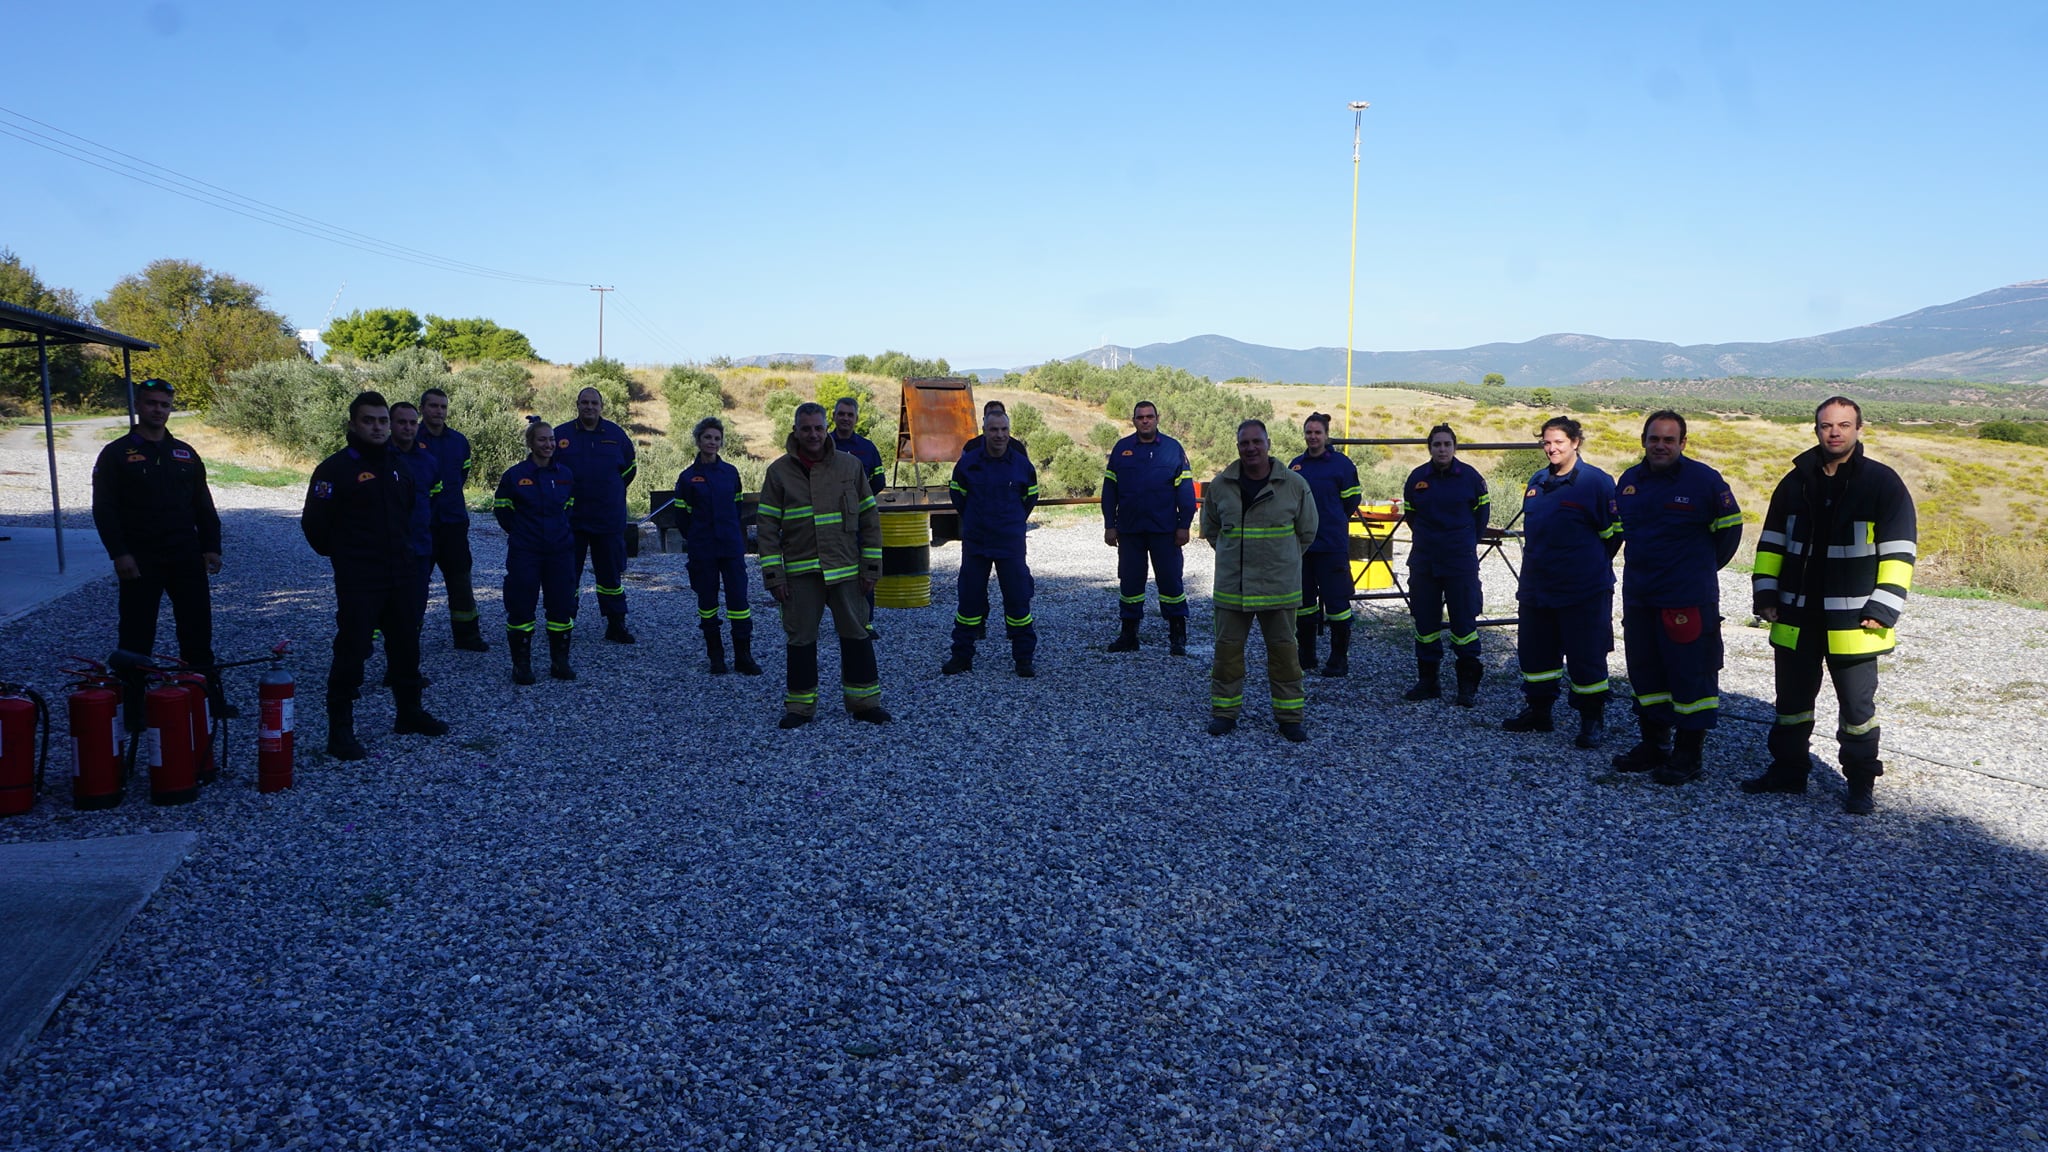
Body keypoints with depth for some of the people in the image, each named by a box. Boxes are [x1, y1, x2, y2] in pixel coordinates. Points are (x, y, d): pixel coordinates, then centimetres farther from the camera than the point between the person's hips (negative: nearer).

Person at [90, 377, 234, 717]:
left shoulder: (186, 454, 12)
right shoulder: (116, 454, 0)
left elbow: (204, 506, 14)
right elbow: (104, 508, -5)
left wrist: (211, 546, 5)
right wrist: (119, 553, -13)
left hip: (186, 558, 3)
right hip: (140, 560, -3)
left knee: (198, 629, 6)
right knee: (136, 636, 3)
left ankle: (210, 698, 13)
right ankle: (132, 706, 11)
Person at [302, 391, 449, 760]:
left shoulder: (400, 464, 10)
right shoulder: (336, 468, -10)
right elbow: (314, 523, -9)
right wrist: (341, 554, 2)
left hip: (400, 577, 6)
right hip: (357, 582, -6)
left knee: (406, 647, 15)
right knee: (351, 653, -5)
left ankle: (410, 712, 31)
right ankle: (340, 732, 3)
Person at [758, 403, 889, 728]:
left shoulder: (849, 466, 3)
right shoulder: (779, 472, 1)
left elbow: (870, 519, 6)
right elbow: (767, 528, 1)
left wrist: (871, 567, 1)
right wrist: (773, 575, -5)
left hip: (846, 570, 1)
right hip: (800, 573, -1)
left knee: (856, 635, 6)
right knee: (801, 639, 6)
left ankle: (865, 702, 17)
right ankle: (800, 705, 17)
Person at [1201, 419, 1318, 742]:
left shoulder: (1294, 485, -3)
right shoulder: (1221, 485, 1)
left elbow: (1307, 531, 9)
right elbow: (1210, 528, 17)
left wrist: (1283, 559, 9)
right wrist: (1232, 556, 11)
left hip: (1279, 586, -1)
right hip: (1231, 586, 1)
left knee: (1283, 650, 6)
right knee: (1228, 648, 7)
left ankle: (1289, 715, 16)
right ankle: (1224, 712, 19)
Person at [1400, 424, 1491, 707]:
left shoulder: (1470, 476, -3)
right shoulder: (1417, 478, 3)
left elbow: (1482, 511, 9)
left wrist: (1467, 541, 10)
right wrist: (1427, 538, 13)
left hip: (1461, 561, -3)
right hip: (1423, 562, 3)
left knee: (1464, 621, -3)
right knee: (1425, 621, 8)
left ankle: (1468, 686, 5)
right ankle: (1428, 681, 20)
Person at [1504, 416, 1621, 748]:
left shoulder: (1595, 482, -10)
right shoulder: (1537, 483, 11)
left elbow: (1614, 530, -6)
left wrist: (1591, 565, 0)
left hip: (1583, 591, -7)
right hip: (1536, 587, 7)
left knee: (1585, 657, 0)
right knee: (1534, 652, 14)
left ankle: (1593, 720, 11)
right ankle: (1539, 710, 28)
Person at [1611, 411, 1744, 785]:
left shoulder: (1704, 480, -8)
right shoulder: (1629, 480, 8)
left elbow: (1729, 527, 2)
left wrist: (1703, 567, 9)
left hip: (1689, 599, -6)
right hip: (1638, 596, 6)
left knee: (1690, 673, -3)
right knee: (1644, 671, 12)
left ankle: (1690, 754, 5)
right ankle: (1653, 744, 25)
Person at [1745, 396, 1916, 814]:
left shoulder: (1883, 483, -5)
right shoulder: (1796, 482, 7)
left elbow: (1899, 552, -6)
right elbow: (1771, 541, 14)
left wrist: (1883, 608, -12)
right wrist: (1766, 592, 5)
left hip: (1852, 622, -4)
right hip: (1796, 619, 4)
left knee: (1857, 707, 4)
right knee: (1791, 702, 14)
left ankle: (1861, 784, 18)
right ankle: (1788, 769, 28)